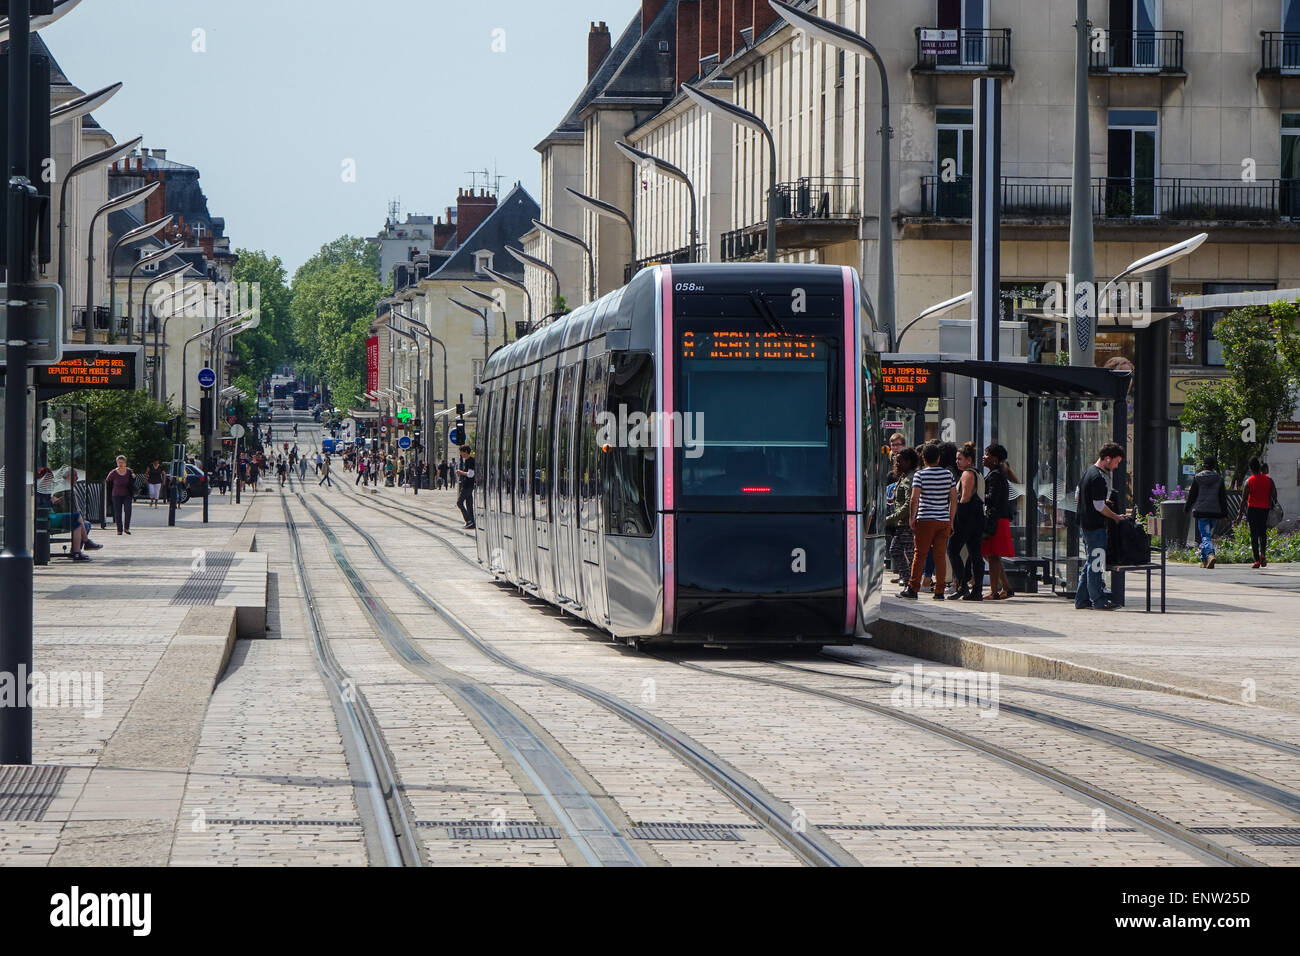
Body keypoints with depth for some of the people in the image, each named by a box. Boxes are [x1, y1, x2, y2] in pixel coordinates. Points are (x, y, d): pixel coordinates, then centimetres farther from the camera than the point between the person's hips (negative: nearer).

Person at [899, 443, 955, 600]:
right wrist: (950, 521, 12)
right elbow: (953, 500, 6)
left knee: (920, 554, 2)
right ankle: (939, 591, 4)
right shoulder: (948, 474, 6)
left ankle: (912, 589, 4)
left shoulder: (920, 475, -5)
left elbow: (914, 498, -13)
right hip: (944, 521, 3)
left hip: (925, 520, -3)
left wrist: (912, 518, -3)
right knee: (940, 555, 5)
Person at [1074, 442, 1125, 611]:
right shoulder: (1098, 477, -18)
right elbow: (1100, 507, -19)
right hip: (1095, 526, -10)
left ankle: (1082, 600, 17)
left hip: (1085, 525, 10)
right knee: (1096, 563, -5)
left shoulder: (1088, 471, 13)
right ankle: (1099, 601, -2)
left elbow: (1077, 495, 22)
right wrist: (1116, 517, -6)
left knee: (1089, 563, 14)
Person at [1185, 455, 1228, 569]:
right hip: (1214, 511, 3)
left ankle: (1210, 554, -30)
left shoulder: (1197, 478, -3)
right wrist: (1224, 513, 9)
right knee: (1209, 535, 16)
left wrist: (1187, 508, 17)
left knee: (1205, 535, -6)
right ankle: (1204, 560, 20)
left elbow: (1192, 495, 3)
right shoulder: (1219, 478, 2)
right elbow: (1223, 497, 5)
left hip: (1201, 510, -3)